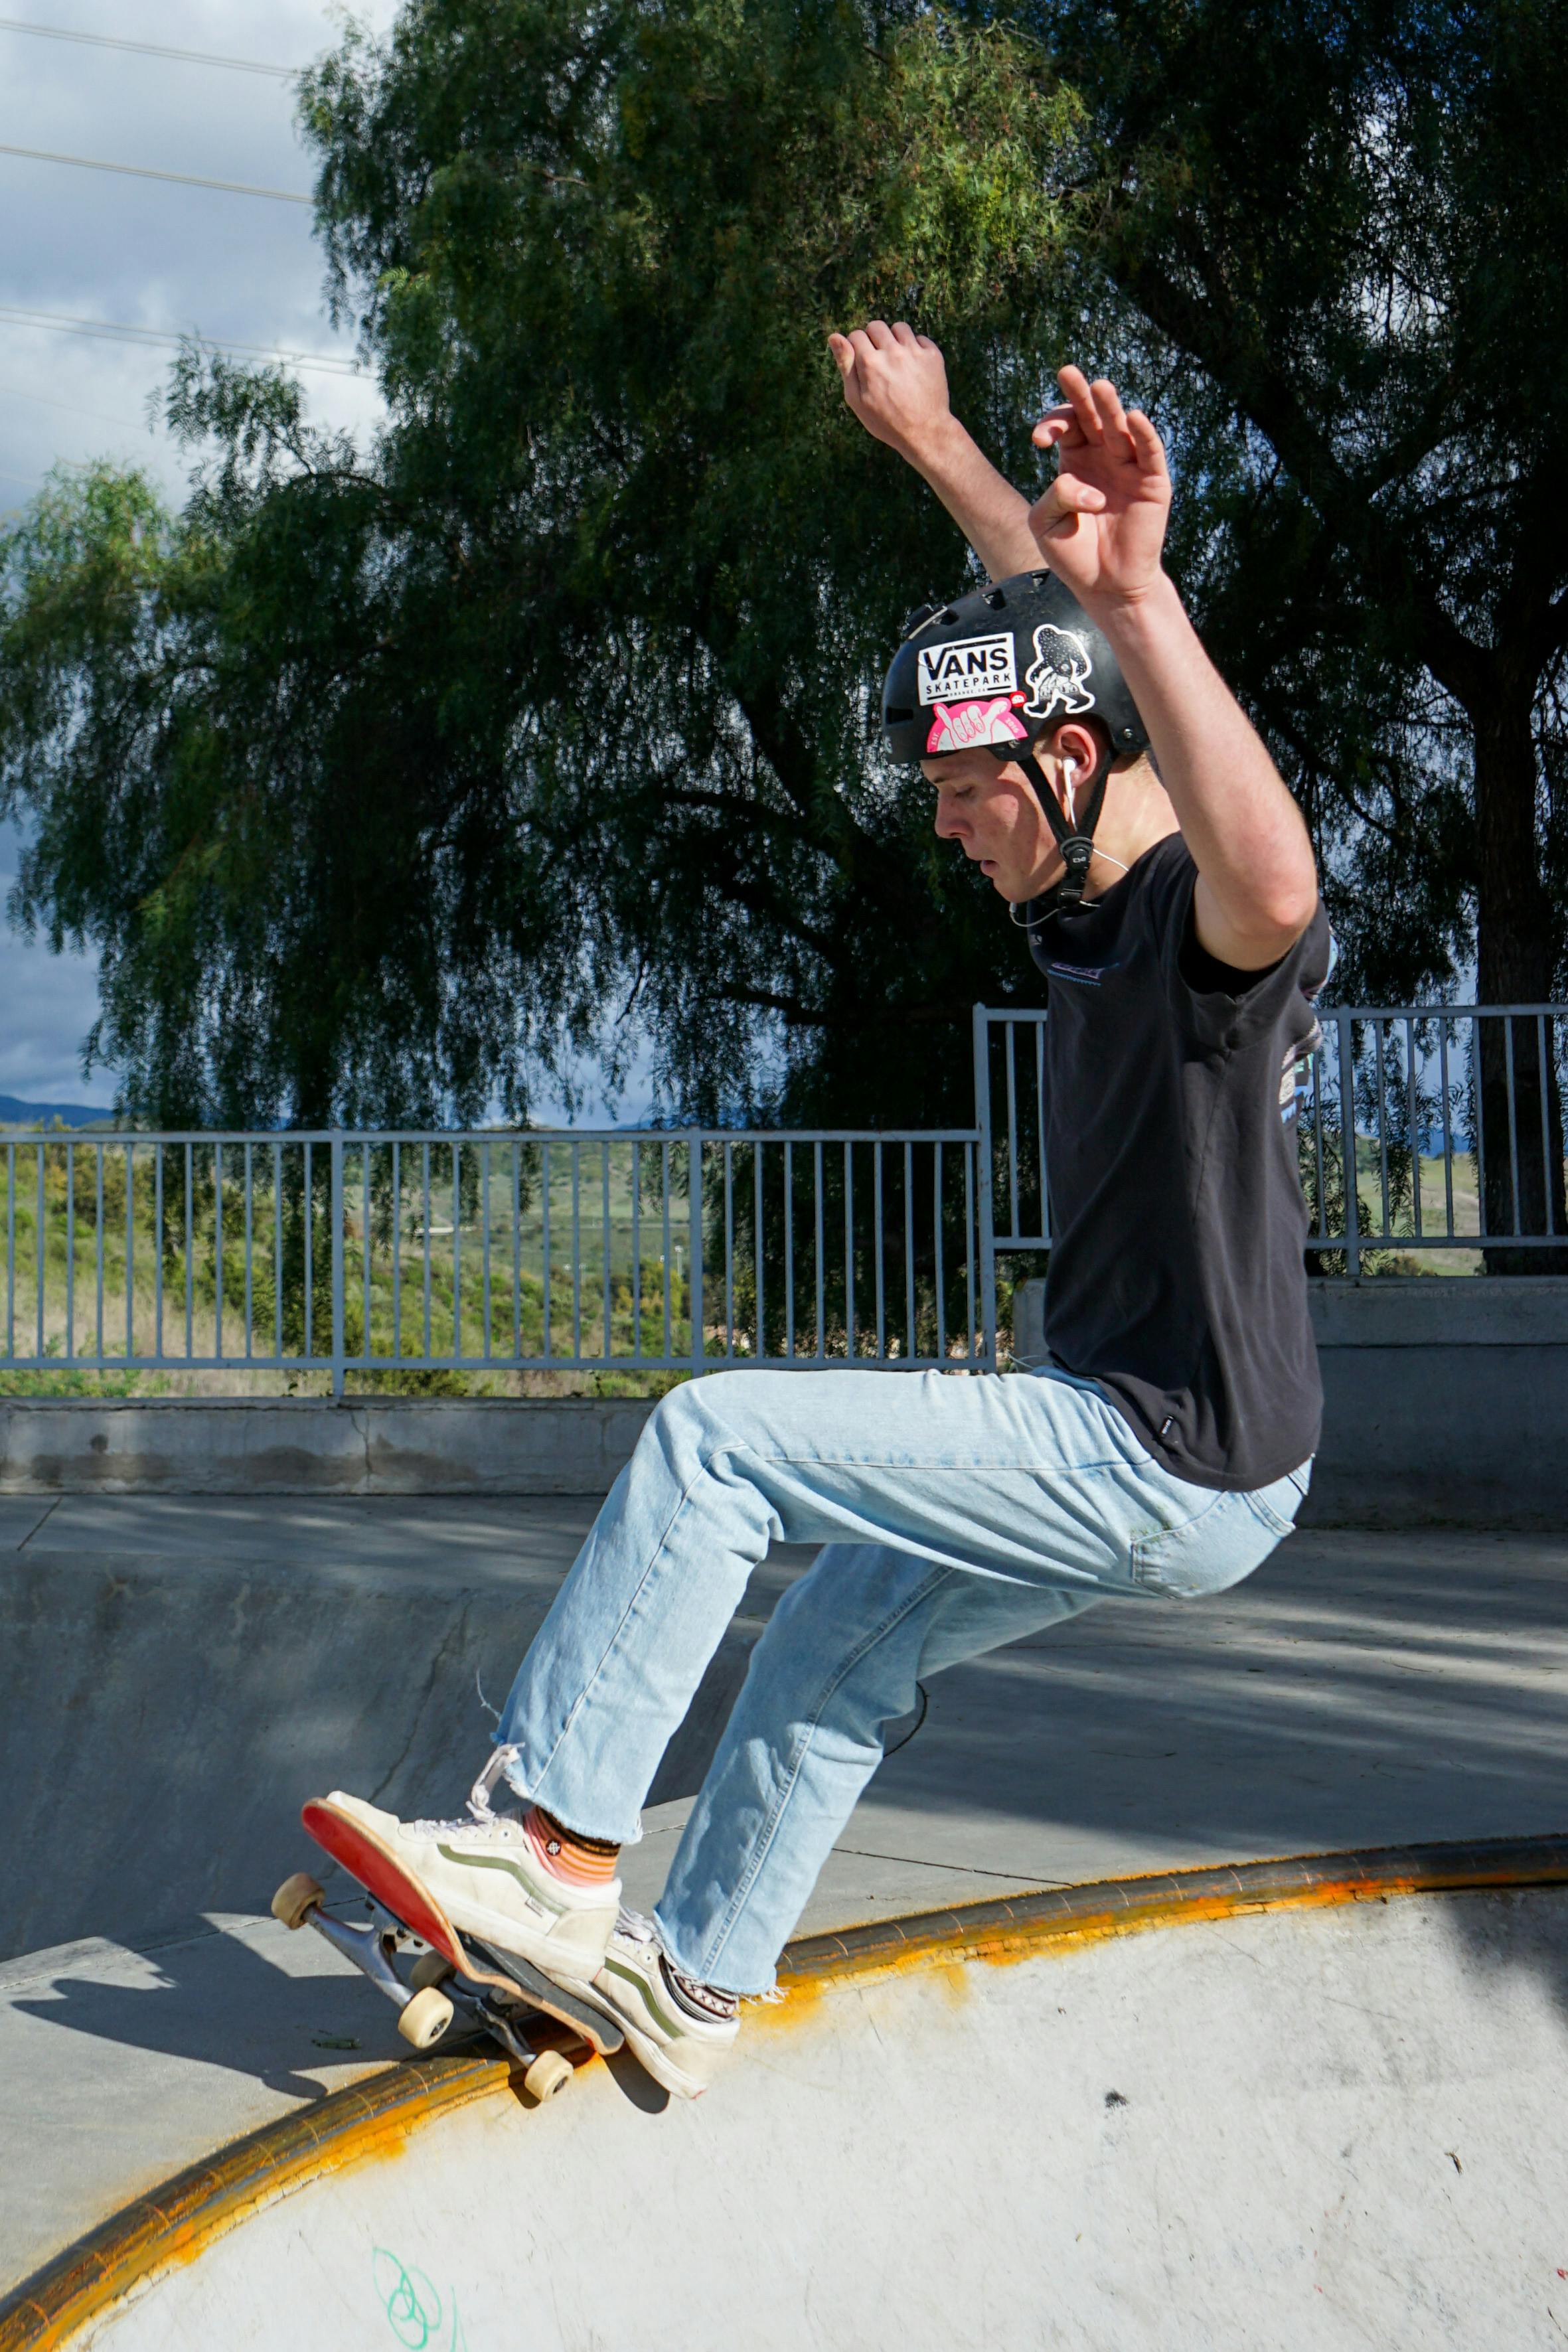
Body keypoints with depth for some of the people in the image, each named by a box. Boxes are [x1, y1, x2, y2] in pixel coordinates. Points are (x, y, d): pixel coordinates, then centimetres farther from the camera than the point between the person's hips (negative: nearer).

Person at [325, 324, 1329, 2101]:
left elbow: (1279, 888, -50)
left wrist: (1138, 593, -53)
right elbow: (1046, 605, 21)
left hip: (1172, 1470, -10)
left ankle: (554, 1847, -7)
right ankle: (692, 1988, 37)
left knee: (718, 1435, -14)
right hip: (1130, 1443, 10)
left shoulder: (1206, 912, -21)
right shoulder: (1083, 885, 5)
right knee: (827, 1657, 21)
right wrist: (930, 443, 27)